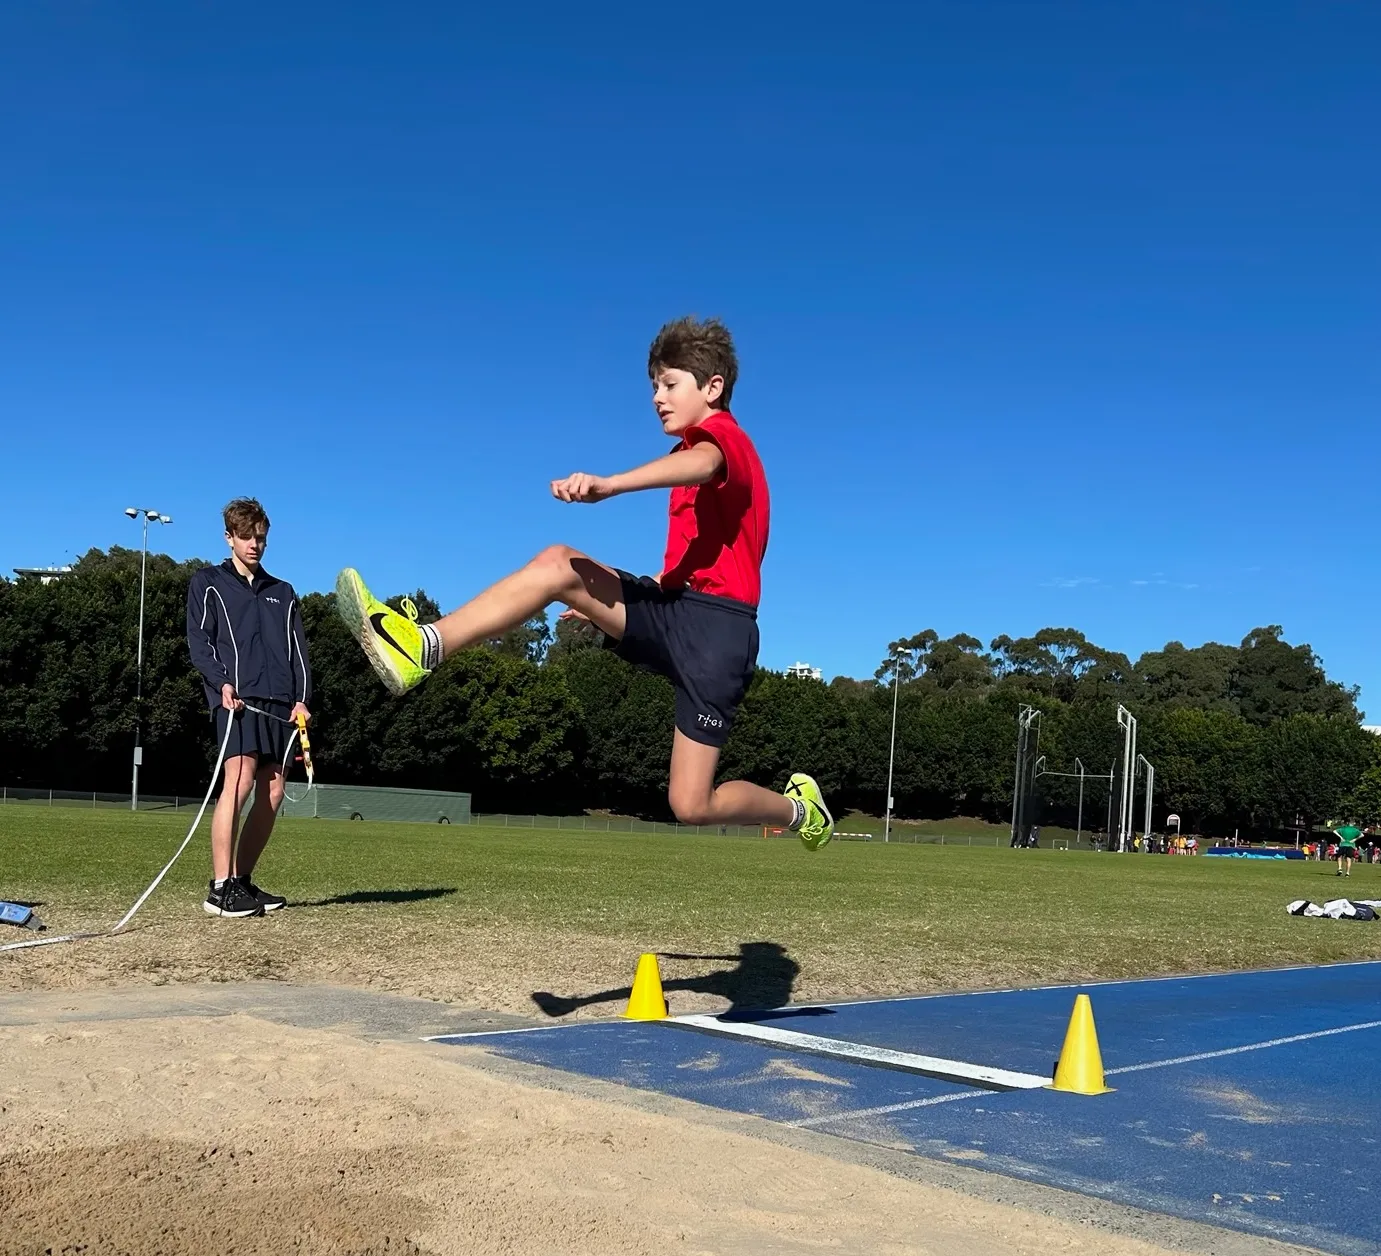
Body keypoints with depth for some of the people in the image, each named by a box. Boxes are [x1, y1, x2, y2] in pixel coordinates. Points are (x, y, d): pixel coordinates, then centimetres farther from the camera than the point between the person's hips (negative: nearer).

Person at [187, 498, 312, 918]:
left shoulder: (282, 593, 24)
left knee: (272, 792, 1)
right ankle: (220, 888, -18)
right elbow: (198, 641, 1)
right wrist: (222, 683, -16)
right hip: (237, 697, -5)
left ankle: (242, 880, 10)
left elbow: (298, 650, 17)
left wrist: (302, 699, 2)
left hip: (279, 702, 5)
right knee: (239, 781, -19)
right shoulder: (208, 584, 12)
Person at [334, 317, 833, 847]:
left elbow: (701, 465, -34)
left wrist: (609, 484, -51)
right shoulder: (709, 447, 25)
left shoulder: (722, 435, -5)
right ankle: (424, 647, -26)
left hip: (714, 628, -8)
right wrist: (606, 601, 25)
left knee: (691, 805, -9)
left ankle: (799, 808, 20)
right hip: (675, 609, 8)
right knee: (559, 564, -16)